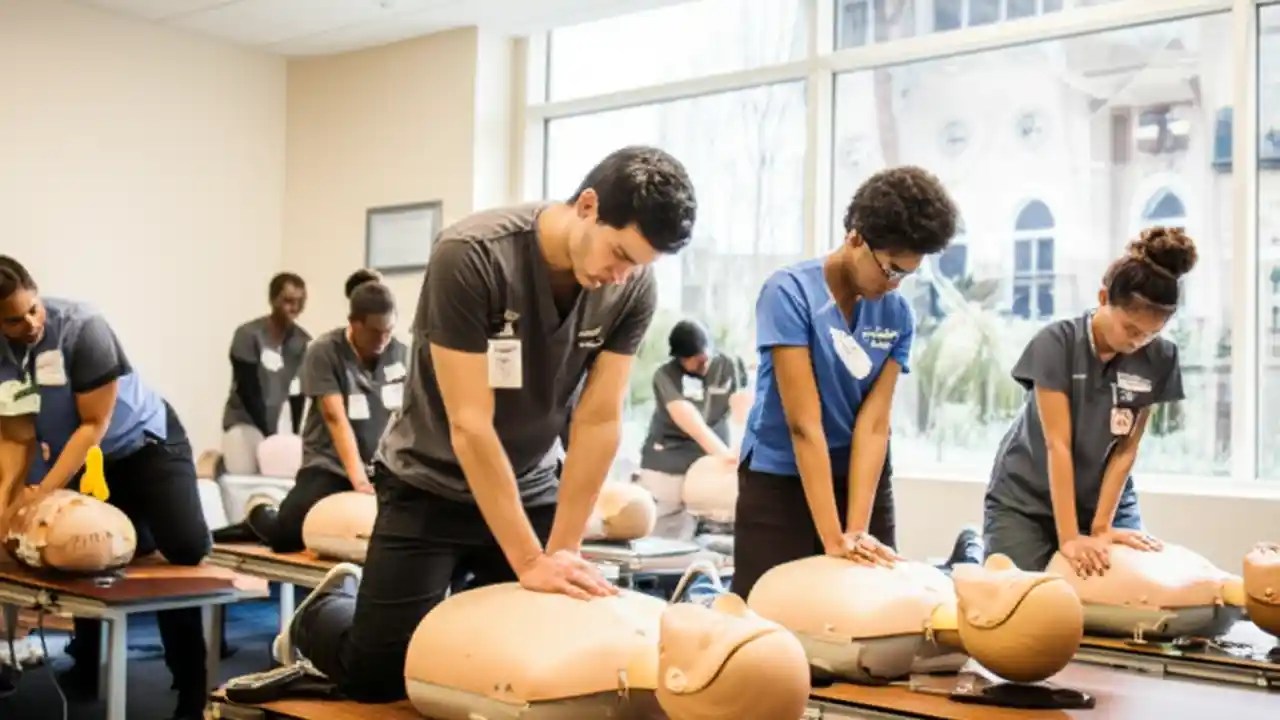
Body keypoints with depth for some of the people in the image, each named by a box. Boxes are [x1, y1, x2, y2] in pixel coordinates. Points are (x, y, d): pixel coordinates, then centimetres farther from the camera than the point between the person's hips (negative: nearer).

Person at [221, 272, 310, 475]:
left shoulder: (304, 341, 0)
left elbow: (299, 392, 1)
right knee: (242, 476, -13)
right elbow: (247, 390, -13)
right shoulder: (248, 334, -12)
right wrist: (268, 434, -16)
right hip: (244, 420, -4)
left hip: (280, 423, 4)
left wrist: (295, 434, -7)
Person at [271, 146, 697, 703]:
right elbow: (470, 425, -28)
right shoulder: (471, 255, -28)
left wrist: (563, 550, -16)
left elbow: (599, 421, -12)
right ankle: (318, 617, 30)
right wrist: (531, 561, -28)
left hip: (532, 487, 4)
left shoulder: (634, 288, -14)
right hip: (432, 484, -4)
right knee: (376, 674, -4)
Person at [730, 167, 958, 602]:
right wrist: (834, 538, -24)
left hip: (861, 478, 4)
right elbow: (804, 423, -21)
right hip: (779, 481, -4)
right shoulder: (789, 293, -17)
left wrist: (857, 532, -19)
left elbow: (873, 424, -10)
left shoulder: (897, 315, -4)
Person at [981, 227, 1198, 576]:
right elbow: (1057, 445, -22)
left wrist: (1101, 527, -13)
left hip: (1106, 500, 4)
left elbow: (1126, 449, -8)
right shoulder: (1056, 343, -19)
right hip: (1025, 501, -3)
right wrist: (1069, 538, -24)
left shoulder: (1160, 359, -9)